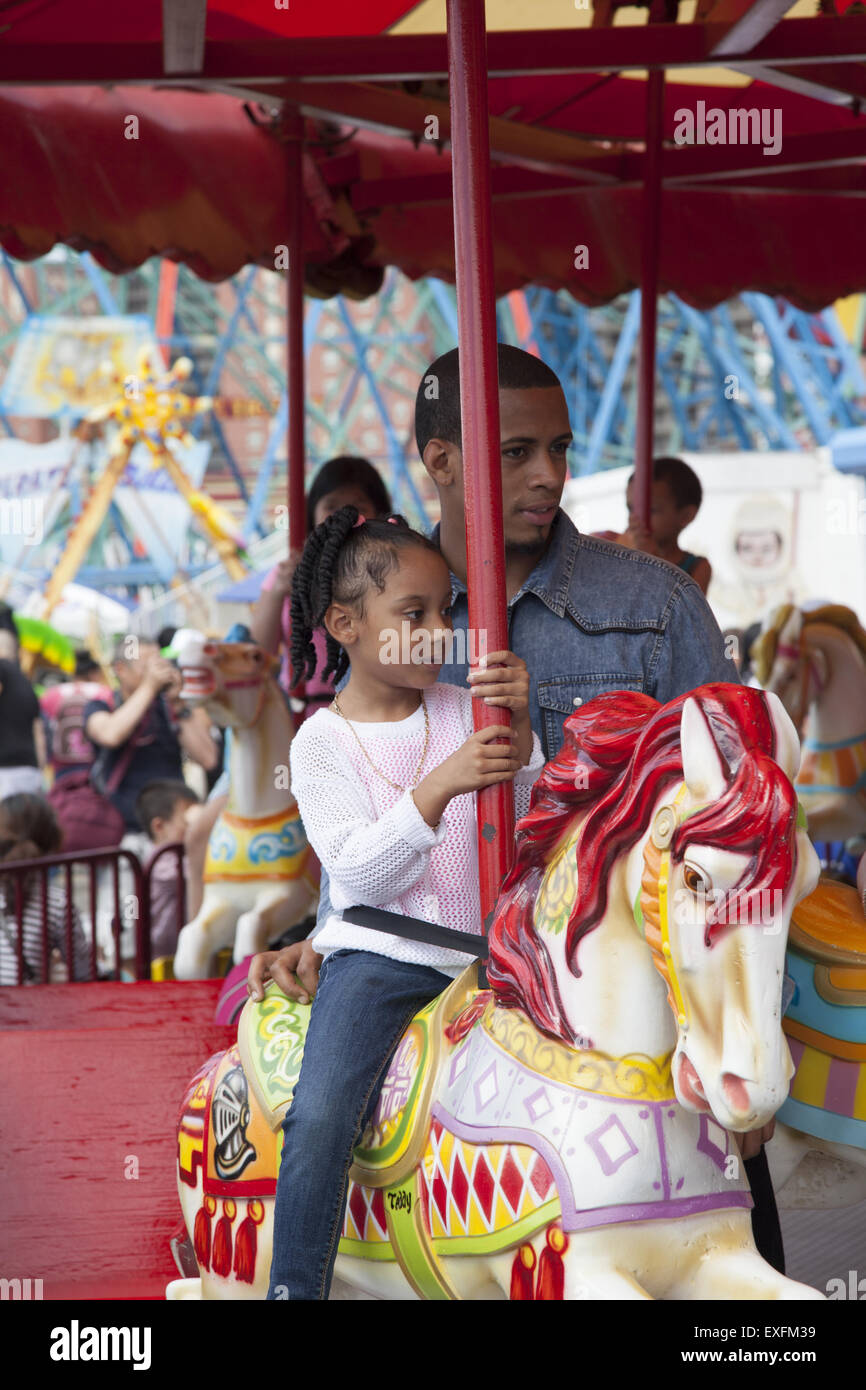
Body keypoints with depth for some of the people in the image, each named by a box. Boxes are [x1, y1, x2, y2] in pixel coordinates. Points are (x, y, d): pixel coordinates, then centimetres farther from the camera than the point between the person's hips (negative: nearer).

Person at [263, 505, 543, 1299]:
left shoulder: (466, 709, 7)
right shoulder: (322, 742, -1)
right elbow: (361, 873, -12)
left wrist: (519, 728, -18)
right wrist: (440, 786, -24)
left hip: (482, 949, 4)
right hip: (377, 955, -3)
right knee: (321, 1117, -24)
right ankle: (295, 1286, -13)